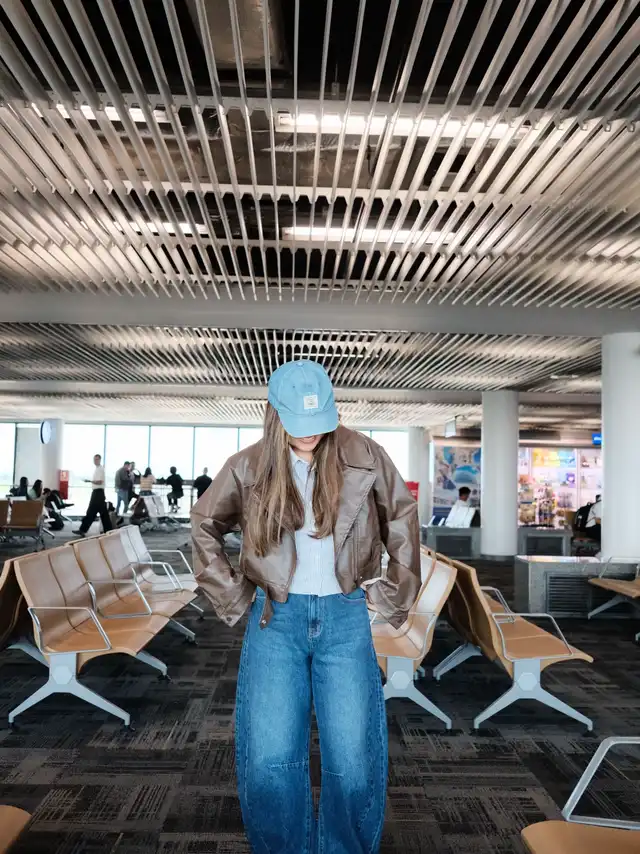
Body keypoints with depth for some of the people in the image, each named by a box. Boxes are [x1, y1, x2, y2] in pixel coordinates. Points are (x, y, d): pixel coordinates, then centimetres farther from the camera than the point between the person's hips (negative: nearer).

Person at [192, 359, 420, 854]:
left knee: (353, 760, 1)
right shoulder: (248, 468, 0)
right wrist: (233, 594, 7)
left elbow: (402, 516, 10)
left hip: (346, 617, 0)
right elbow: (205, 525, 14)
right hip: (276, 618, 1)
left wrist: (395, 591, 8)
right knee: (270, 759, -2)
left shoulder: (363, 456, -2)